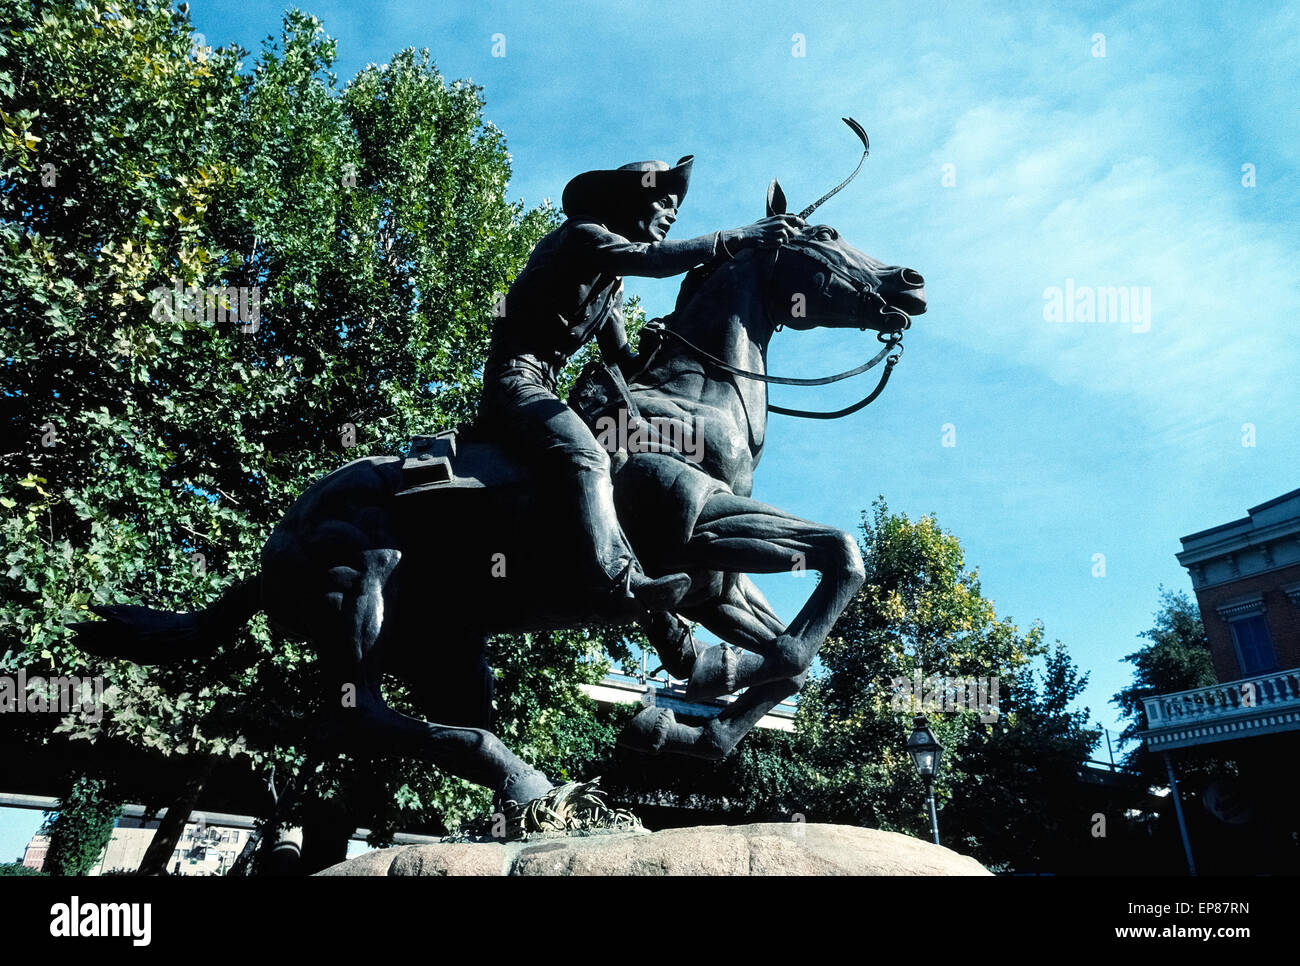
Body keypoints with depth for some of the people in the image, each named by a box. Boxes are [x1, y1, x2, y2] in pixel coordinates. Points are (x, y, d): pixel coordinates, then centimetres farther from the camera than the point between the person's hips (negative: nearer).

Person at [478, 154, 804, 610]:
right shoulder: (582, 234, -2)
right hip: (516, 379, -10)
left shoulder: (611, 282, 25)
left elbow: (623, 360, 23)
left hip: (542, 387, 10)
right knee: (587, 457, -33)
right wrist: (735, 238, -25)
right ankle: (617, 573, -49)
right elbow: (649, 259, -21)